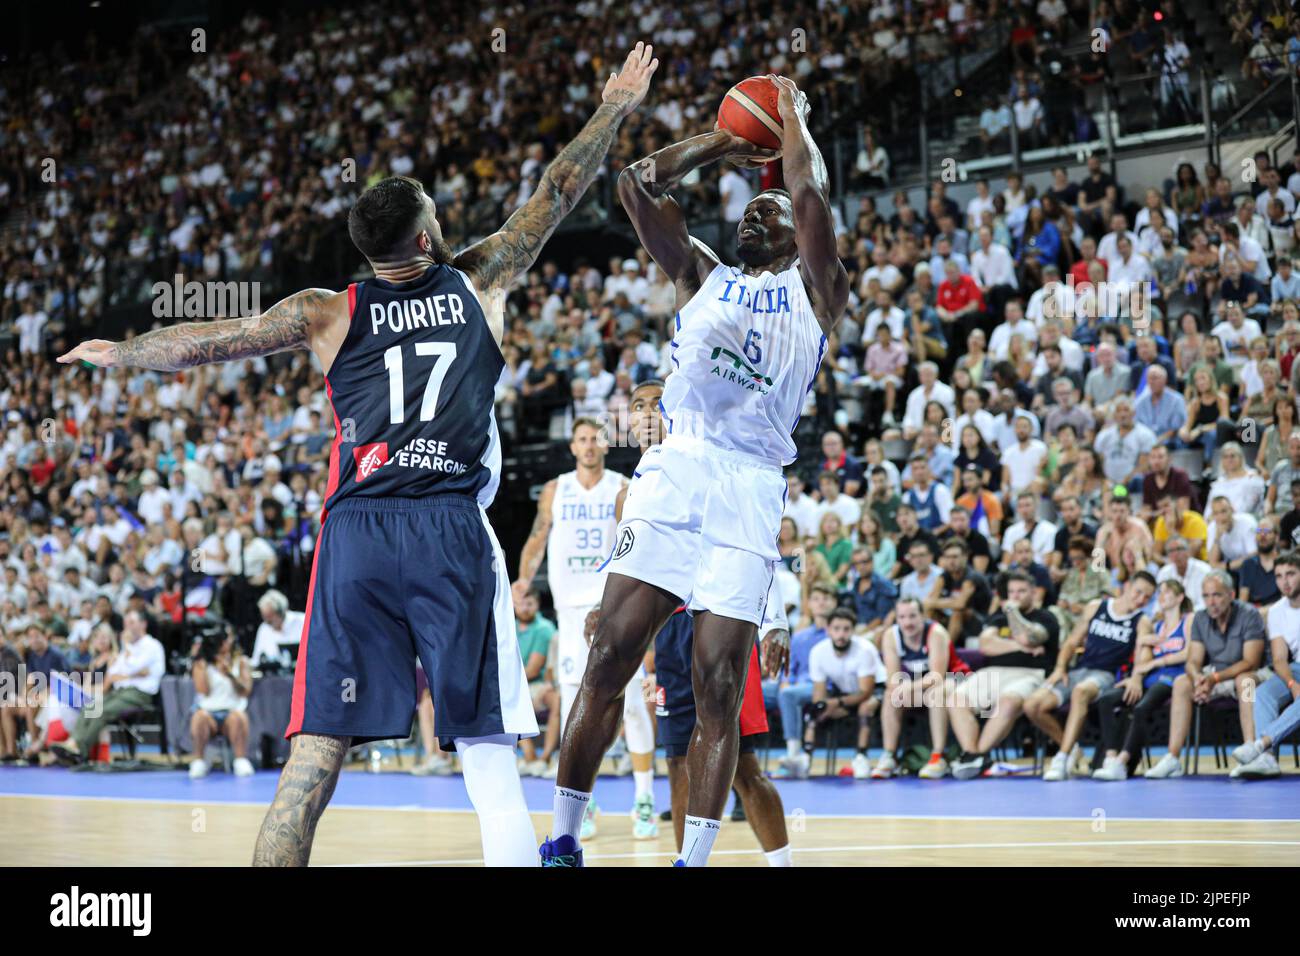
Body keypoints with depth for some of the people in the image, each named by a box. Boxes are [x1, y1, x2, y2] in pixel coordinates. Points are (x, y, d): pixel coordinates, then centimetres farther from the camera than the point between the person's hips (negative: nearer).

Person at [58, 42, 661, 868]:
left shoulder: (330, 313, 11)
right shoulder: (479, 283, 11)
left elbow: (209, 342, 15)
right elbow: (556, 196, 21)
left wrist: (118, 353, 33)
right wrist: (615, 111, 36)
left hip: (356, 532, 1)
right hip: (452, 529, -1)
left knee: (316, 754, 1)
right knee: (489, 754, -2)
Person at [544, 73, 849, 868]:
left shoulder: (814, 291, 13)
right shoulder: (705, 277, 22)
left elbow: (812, 191, -2)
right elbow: (639, 184, 16)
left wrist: (792, 112, 13)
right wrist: (725, 142, 24)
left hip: (748, 490, -2)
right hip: (673, 473, 2)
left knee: (719, 692, -5)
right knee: (607, 661, -5)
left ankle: (695, 860, -3)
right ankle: (562, 844, 1)